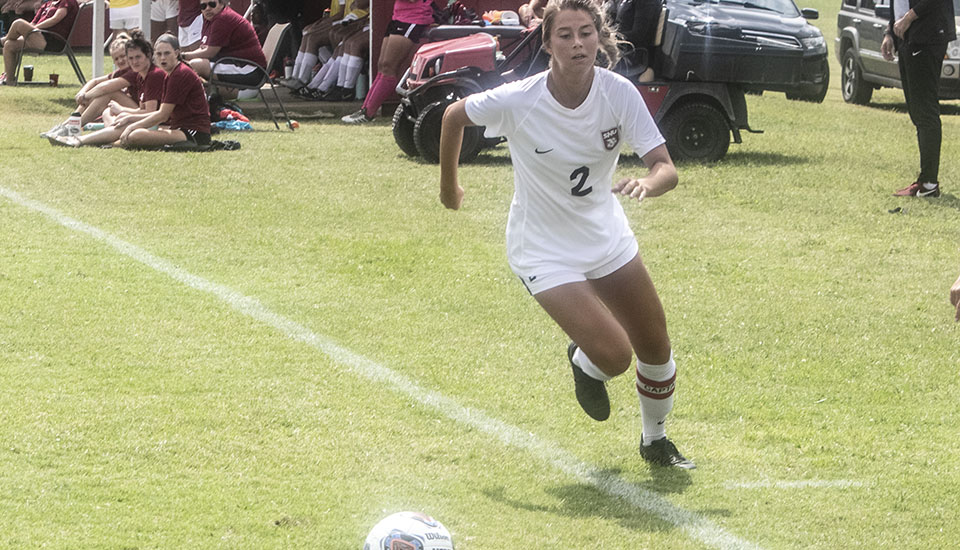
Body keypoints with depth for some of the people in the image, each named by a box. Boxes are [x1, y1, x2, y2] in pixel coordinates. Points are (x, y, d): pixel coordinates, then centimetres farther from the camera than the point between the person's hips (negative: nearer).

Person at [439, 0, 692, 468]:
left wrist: (648, 183, -42)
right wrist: (448, 184, 8)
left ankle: (655, 440, 37)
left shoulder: (619, 93, -17)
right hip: (544, 251, -4)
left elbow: (667, 169, -19)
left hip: (607, 235, 4)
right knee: (614, 355, -18)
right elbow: (454, 116, -4)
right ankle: (584, 364, 21)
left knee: (655, 348, 9)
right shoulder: (518, 101, -24)